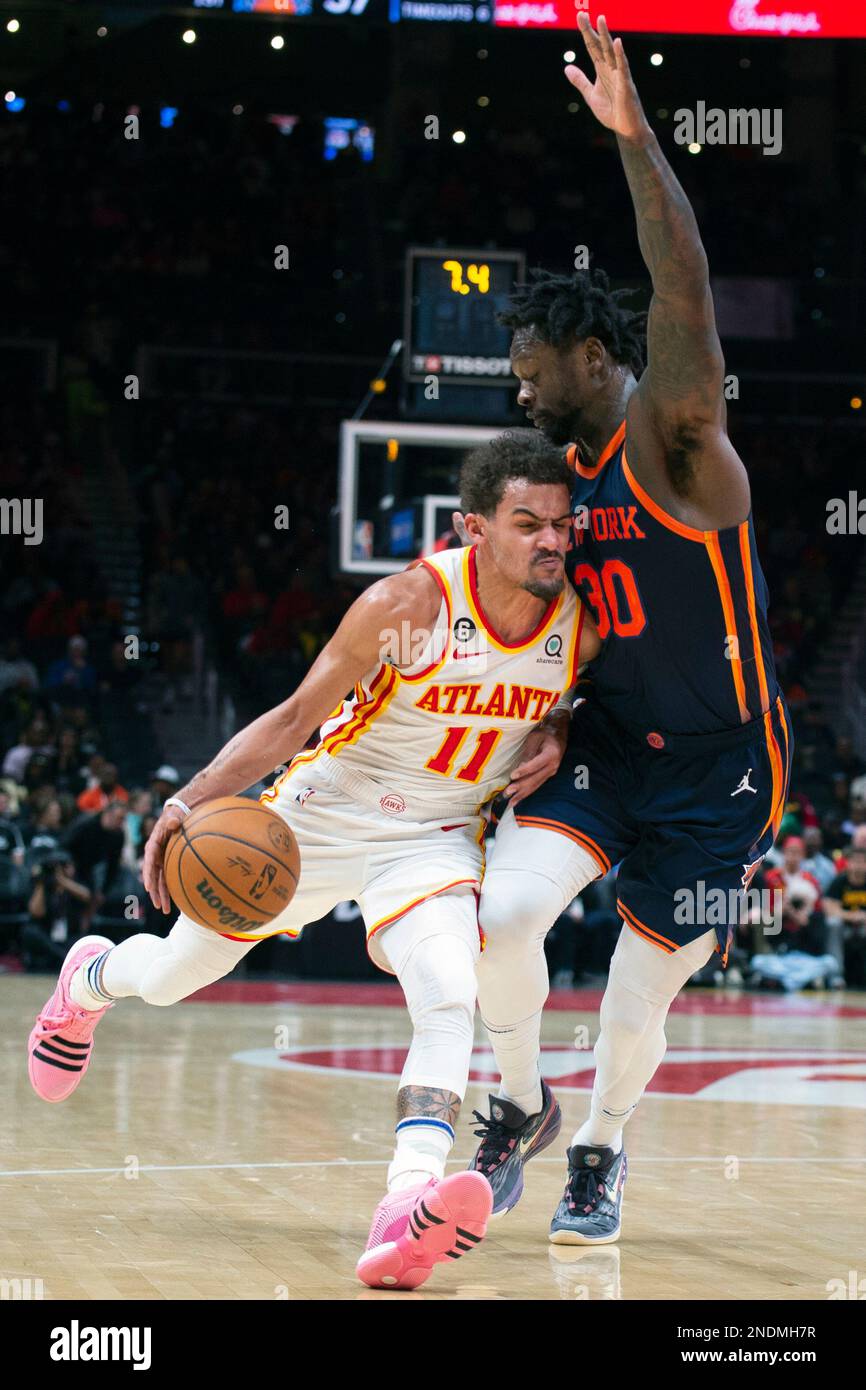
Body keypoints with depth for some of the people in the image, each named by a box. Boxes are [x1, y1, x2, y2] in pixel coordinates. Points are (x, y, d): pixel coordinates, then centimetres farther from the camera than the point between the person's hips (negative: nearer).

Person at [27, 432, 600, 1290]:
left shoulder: (583, 624, -12)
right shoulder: (409, 603, -26)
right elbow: (298, 716, -17)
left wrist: (553, 741, -10)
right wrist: (196, 796, -29)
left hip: (435, 837, 2)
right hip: (324, 811, -2)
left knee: (448, 999, -29)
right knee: (171, 977, 14)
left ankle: (407, 1212, -42)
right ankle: (91, 979, 51)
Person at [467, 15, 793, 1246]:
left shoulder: (672, 437, -15)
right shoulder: (568, 470, 6)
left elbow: (686, 296, -32)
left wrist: (636, 137, -40)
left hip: (717, 770, -5)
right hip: (603, 742, 5)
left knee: (643, 991, 4)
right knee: (502, 913, -17)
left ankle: (600, 1155, 31)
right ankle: (521, 1109, 9)